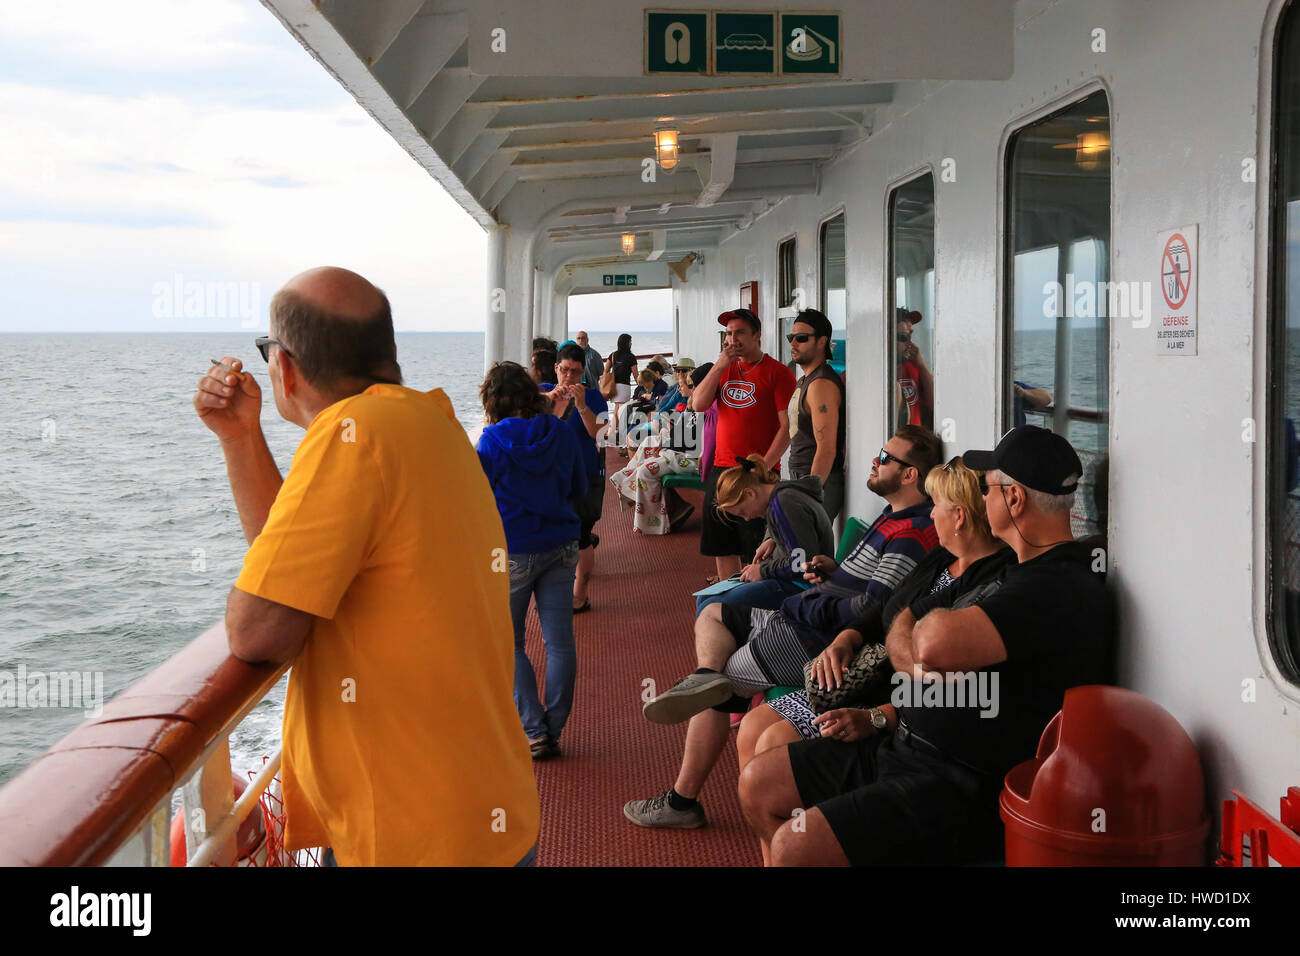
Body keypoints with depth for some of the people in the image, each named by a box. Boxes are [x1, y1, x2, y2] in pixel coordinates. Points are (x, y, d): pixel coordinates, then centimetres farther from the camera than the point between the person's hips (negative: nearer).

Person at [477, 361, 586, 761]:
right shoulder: (562, 432, 0)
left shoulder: (493, 439, -11)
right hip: (561, 547, 4)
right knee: (560, 642, 6)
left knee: (507, 643, 9)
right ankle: (553, 731, 12)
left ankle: (534, 731, 2)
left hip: (514, 551, -4)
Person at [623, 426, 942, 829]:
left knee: (713, 697, -3)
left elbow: (871, 607, -29)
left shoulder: (912, 536, -22)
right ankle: (707, 676, -13)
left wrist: (811, 607, -16)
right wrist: (835, 571, 6)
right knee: (711, 615, 18)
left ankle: (682, 801, 3)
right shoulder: (895, 518, 12)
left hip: (812, 643, -11)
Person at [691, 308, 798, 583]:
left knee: (759, 550, -3)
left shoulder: (777, 372, -5)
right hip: (721, 469, 6)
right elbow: (698, 405, 2)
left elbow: (787, 426, -10)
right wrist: (720, 366, -6)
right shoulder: (724, 369, 14)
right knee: (721, 547, 10)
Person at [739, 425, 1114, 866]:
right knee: (757, 784, 11)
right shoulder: (1018, 572, 16)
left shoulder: (1062, 589, -21)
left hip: (963, 789, -10)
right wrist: (880, 718, 5)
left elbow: (937, 648, -35)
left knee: (794, 845, -23)